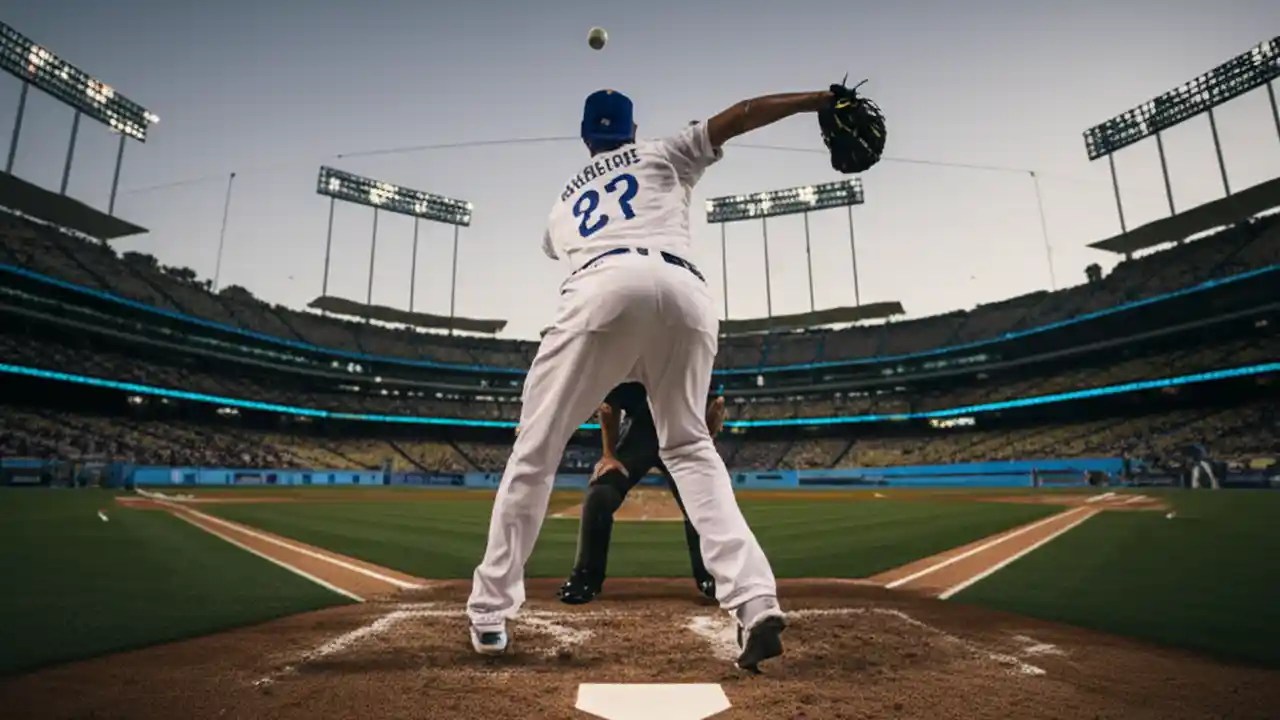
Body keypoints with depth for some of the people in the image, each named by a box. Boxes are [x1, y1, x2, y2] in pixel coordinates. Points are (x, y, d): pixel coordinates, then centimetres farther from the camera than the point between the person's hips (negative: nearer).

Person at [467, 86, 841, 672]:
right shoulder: (664, 155, 31)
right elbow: (739, 116, 22)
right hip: (685, 290, 1)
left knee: (535, 451, 12)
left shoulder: (562, 203, 36)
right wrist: (823, 99, 25)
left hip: (603, 289, 0)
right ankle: (756, 603, 3)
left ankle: (490, 615, 17)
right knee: (690, 447, 17)